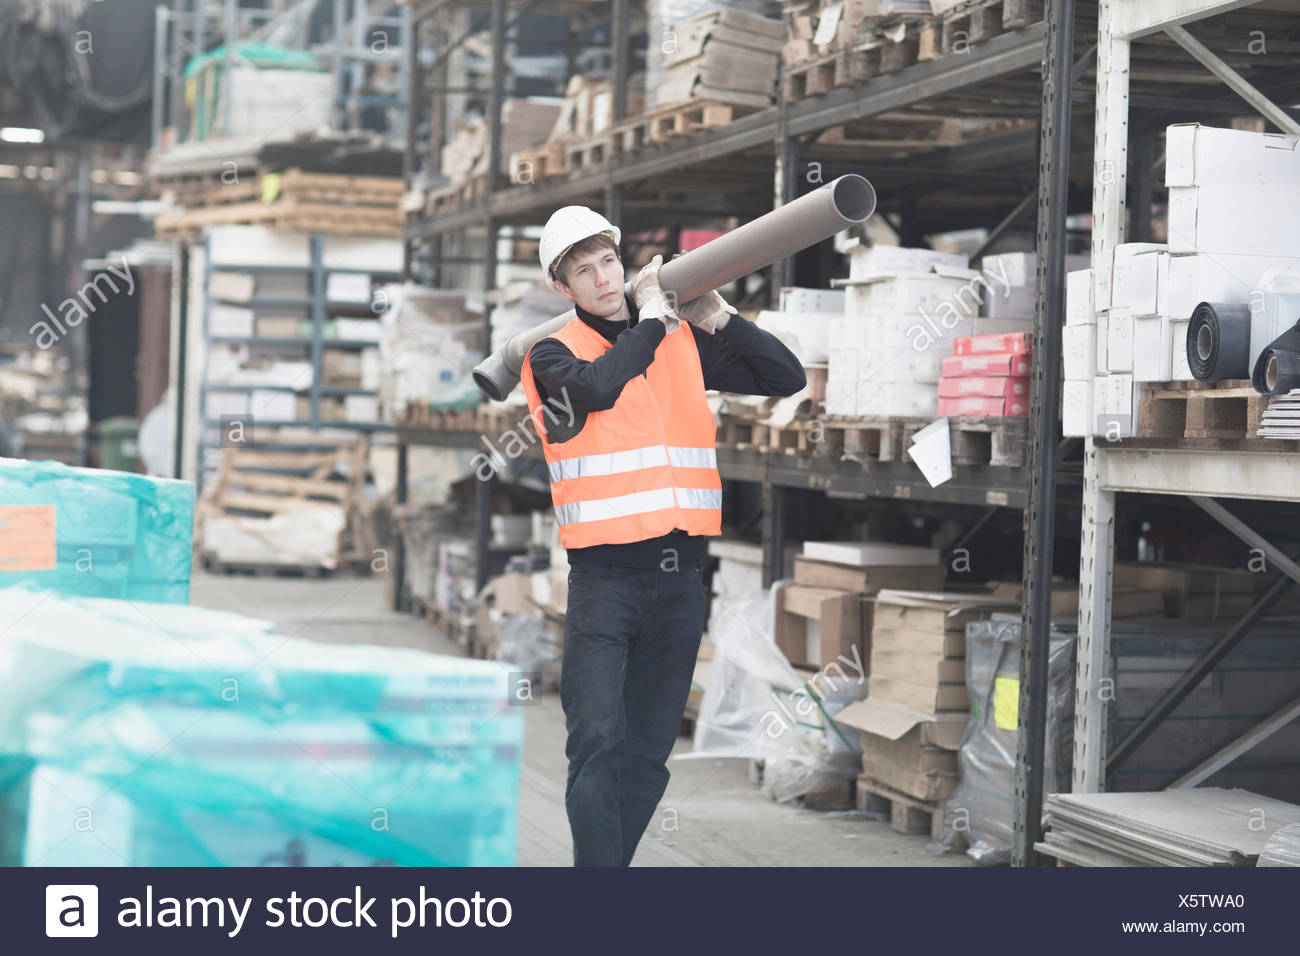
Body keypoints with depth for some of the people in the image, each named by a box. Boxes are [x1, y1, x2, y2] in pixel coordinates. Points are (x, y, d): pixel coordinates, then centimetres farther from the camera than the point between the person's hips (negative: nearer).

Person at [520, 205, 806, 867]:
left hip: (680, 575, 4)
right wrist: (649, 319, -7)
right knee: (599, 744, -14)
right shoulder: (553, 354, 2)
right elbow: (596, 388, -21)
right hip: (604, 574, -4)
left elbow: (787, 379, 13)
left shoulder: (683, 341, 14)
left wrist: (718, 318, 2)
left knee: (648, 755, 8)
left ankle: (614, 860, 18)